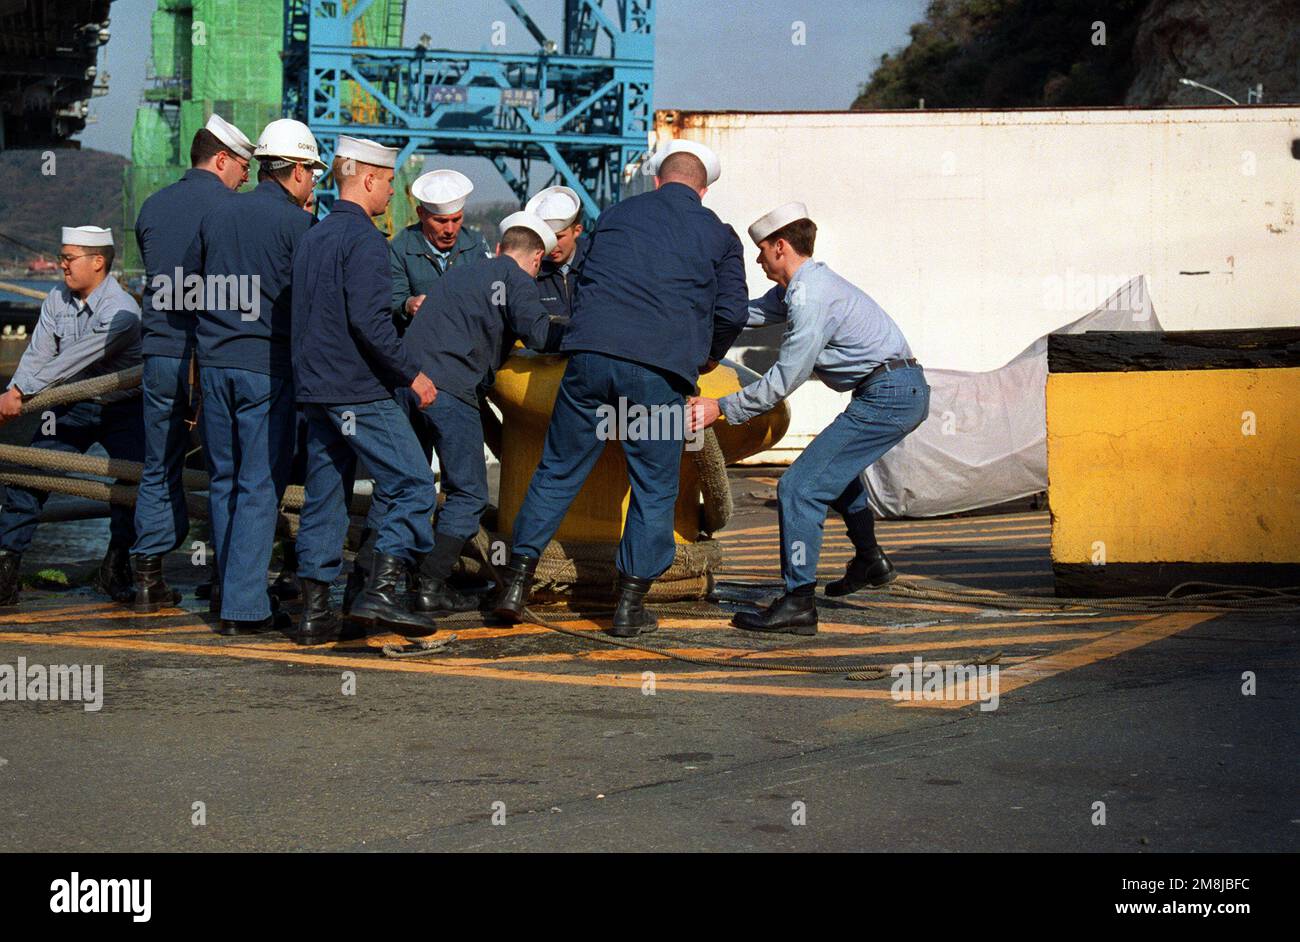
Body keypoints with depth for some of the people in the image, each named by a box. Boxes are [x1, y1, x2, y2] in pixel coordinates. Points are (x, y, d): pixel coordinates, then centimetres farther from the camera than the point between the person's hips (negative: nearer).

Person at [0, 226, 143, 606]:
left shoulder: (121, 312, -23)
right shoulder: (56, 301, -3)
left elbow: (73, 361, -27)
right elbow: (37, 357, -9)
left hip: (121, 407, -4)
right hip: (71, 407, 4)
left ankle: (116, 567, 1)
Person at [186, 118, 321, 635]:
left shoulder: (218, 214, 8)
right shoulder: (297, 223, -7)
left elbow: (188, 279, 16)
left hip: (214, 359, 5)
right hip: (267, 365, -5)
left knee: (223, 478, 16)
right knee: (260, 485, -2)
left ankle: (230, 587, 24)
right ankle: (245, 604, -4)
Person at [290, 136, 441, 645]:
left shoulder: (312, 237, 15)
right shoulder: (364, 239, -12)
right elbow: (369, 321, -20)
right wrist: (412, 374, -14)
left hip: (315, 388, 9)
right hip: (360, 392, -9)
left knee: (324, 495, 10)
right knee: (413, 486, -5)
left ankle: (314, 609, 10)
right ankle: (380, 589, -15)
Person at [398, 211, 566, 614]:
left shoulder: (458, 274, 27)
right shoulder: (516, 278, 5)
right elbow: (538, 334, -7)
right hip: (450, 389, -7)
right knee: (468, 494, 2)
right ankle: (431, 585, -5)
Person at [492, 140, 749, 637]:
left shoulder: (616, 215, 20)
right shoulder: (718, 234, 12)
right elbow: (732, 311, 7)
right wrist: (708, 357, 26)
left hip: (590, 354, 2)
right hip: (660, 371, -2)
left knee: (558, 471, 11)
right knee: (654, 488, 9)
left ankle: (517, 582, 7)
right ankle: (630, 605, 8)